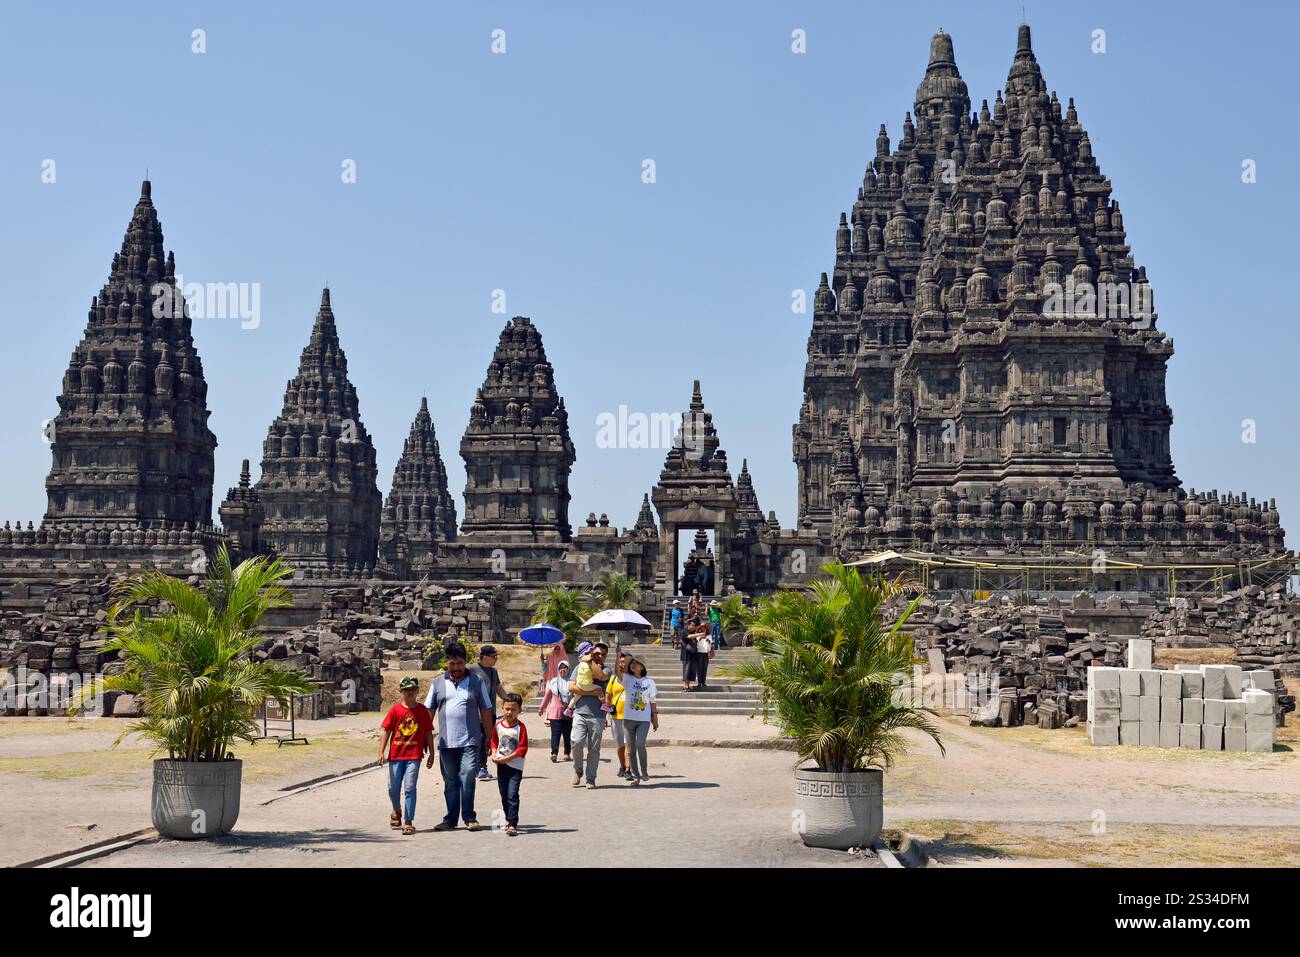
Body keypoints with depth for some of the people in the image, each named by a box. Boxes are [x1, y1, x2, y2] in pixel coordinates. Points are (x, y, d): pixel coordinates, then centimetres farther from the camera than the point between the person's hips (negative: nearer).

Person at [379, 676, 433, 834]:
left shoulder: (422, 710, 2)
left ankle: (408, 822, -3)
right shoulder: (395, 709, 1)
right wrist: (381, 753, -4)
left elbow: (428, 733, 7)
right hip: (395, 754, 1)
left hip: (414, 755, -1)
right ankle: (397, 812, 38)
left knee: (410, 788, -8)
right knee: (393, 788, 9)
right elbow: (386, 731, 2)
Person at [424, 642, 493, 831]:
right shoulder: (438, 683, 8)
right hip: (445, 742, 2)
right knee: (450, 782, 9)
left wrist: (489, 738, 5)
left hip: (470, 741, -2)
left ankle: (469, 817, 0)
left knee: (467, 778, -10)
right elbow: (428, 711, 9)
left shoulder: (476, 682, 5)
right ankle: (451, 819, 17)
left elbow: (485, 711, 8)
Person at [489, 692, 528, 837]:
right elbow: (494, 741, 19)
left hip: (515, 766, -5)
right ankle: (509, 819, 32)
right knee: (504, 795, 15)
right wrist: (494, 754, 0)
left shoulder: (520, 727, -10)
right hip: (501, 765, 5)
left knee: (512, 795, -13)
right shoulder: (498, 726, 4)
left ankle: (512, 825, -13)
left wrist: (507, 758, -16)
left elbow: (523, 749, -12)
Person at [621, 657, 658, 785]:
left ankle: (644, 771, 0)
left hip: (644, 719, -1)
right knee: (631, 749, 2)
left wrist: (655, 718, 10)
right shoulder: (627, 679, 4)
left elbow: (652, 701, 12)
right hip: (628, 719, 1)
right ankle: (635, 775, 12)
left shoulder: (649, 682, 8)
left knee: (640, 744, -18)